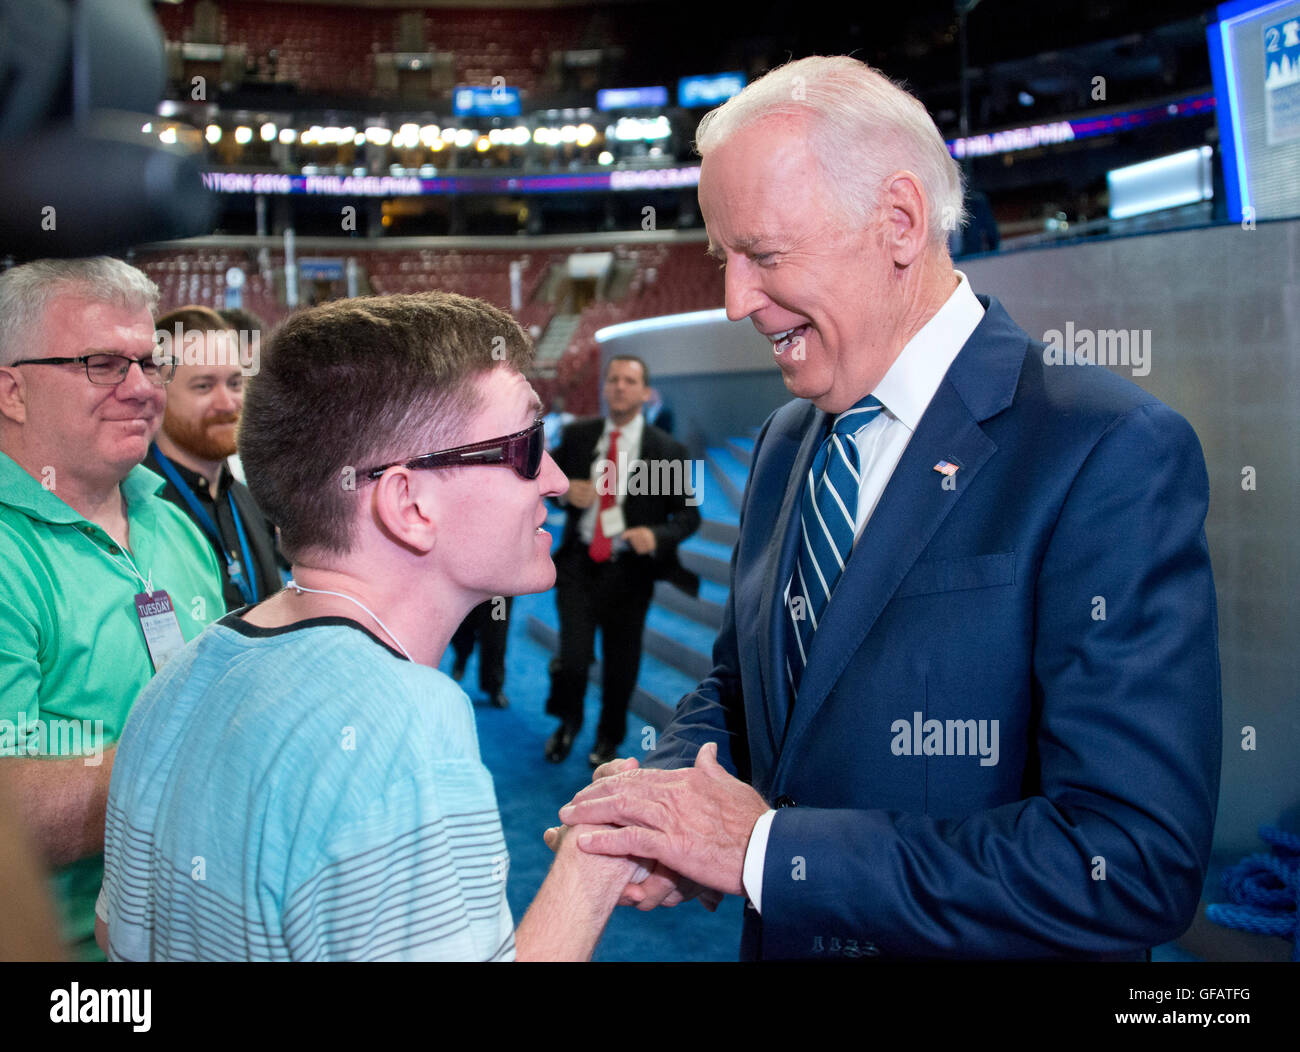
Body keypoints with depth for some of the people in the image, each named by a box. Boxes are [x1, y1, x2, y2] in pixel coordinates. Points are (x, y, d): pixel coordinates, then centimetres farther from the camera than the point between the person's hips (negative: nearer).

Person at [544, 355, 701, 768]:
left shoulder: (667, 450, -4)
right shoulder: (577, 435, 3)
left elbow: (688, 514, -1)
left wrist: (656, 535, -21)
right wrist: (565, 490, -8)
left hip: (629, 570, 0)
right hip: (579, 563, 1)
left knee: (620, 662, 11)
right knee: (573, 653, -11)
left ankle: (608, 738, 37)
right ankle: (568, 722, 21)